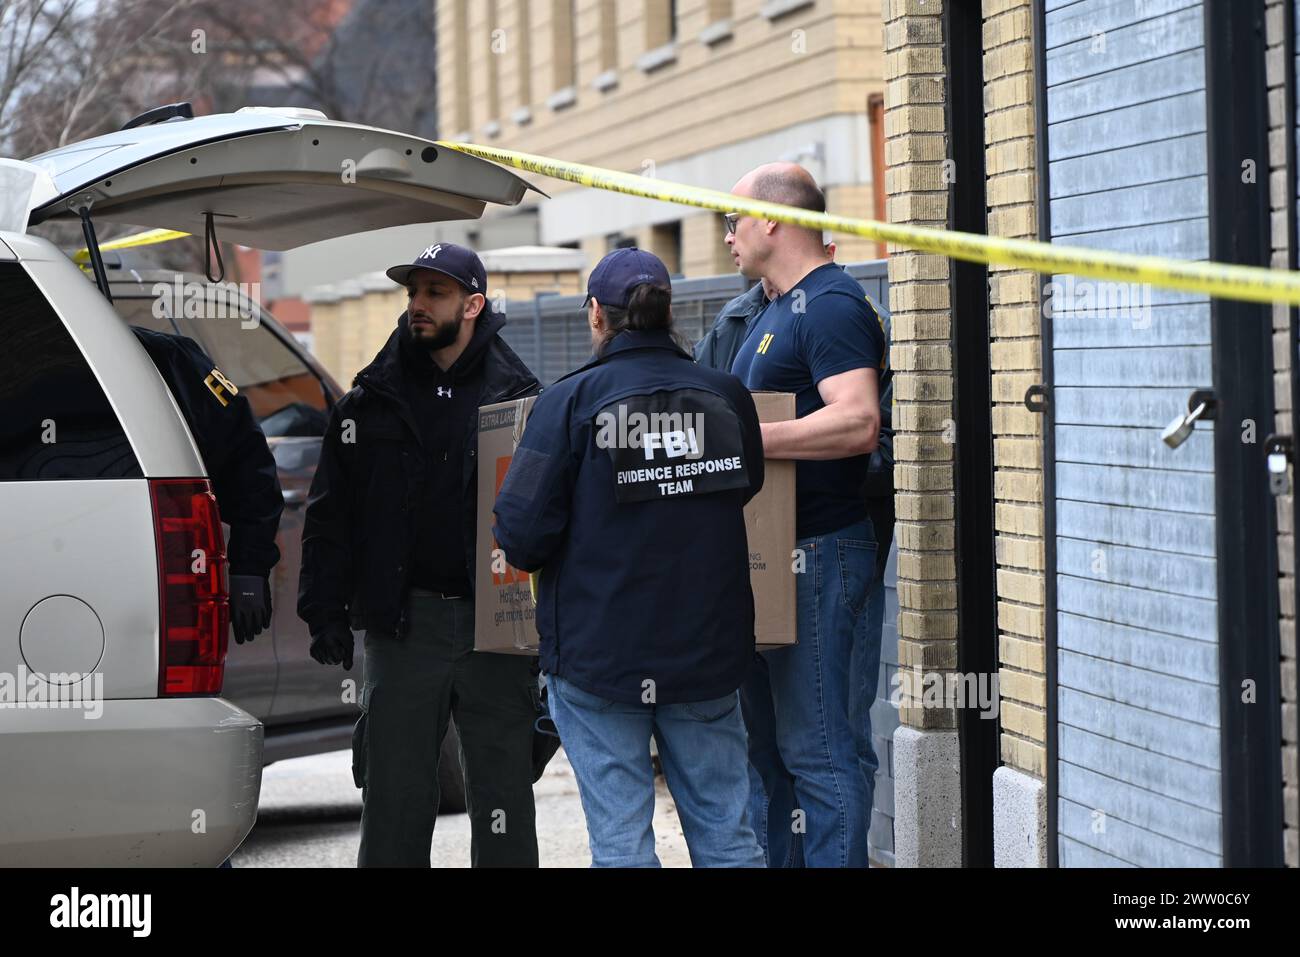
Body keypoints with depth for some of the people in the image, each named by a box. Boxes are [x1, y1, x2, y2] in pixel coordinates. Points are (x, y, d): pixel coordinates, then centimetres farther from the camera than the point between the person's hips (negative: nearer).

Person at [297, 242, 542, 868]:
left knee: (503, 800, 4)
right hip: (402, 624, 1)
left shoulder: (518, 398, 3)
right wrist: (325, 611, 1)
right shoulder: (371, 403, 8)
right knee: (394, 798, 5)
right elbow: (330, 516, 9)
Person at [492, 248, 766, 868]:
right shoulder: (727, 396, 2)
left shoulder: (570, 401, -9)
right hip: (707, 654, 3)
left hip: (598, 652, -3)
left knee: (620, 841, 2)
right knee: (726, 835, 10)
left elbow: (522, 534, -13)